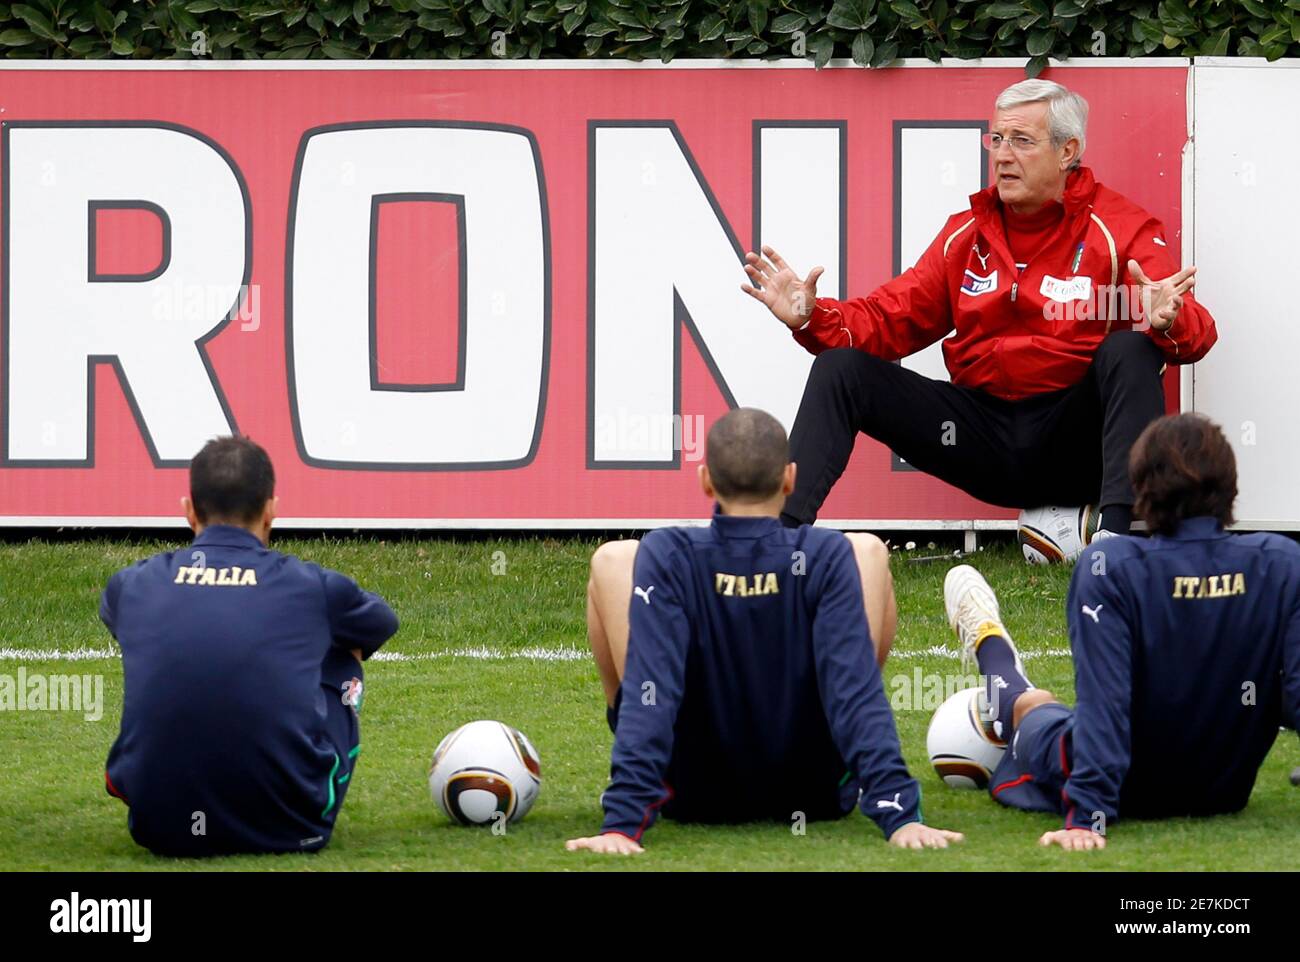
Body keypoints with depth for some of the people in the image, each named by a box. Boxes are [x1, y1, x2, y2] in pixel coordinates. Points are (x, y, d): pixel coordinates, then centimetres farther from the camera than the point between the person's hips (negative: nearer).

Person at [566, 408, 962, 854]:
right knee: (868, 550, 12)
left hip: (691, 798, 0)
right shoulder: (828, 556, -18)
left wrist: (622, 822, -33)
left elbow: (649, 693, -28)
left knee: (612, 560, 10)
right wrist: (898, 813, -28)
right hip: (817, 795, 0)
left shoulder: (665, 557, -19)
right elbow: (856, 688, -26)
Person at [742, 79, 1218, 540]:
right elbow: (892, 316, 11)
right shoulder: (968, 232, 13)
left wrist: (1166, 322, -41)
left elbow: (1196, 329, -15)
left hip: (1074, 443, -4)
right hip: (983, 434, 4)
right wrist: (812, 317, -9)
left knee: (1130, 349, -33)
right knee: (841, 367, -7)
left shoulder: (1120, 228, -3)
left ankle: (1120, 538, -46)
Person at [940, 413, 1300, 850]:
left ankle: (991, 649, 67)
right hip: (1227, 791, 2)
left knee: (1032, 705, 34)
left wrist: (1085, 818, -27)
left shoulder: (1112, 568, -26)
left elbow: (1103, 698, -28)